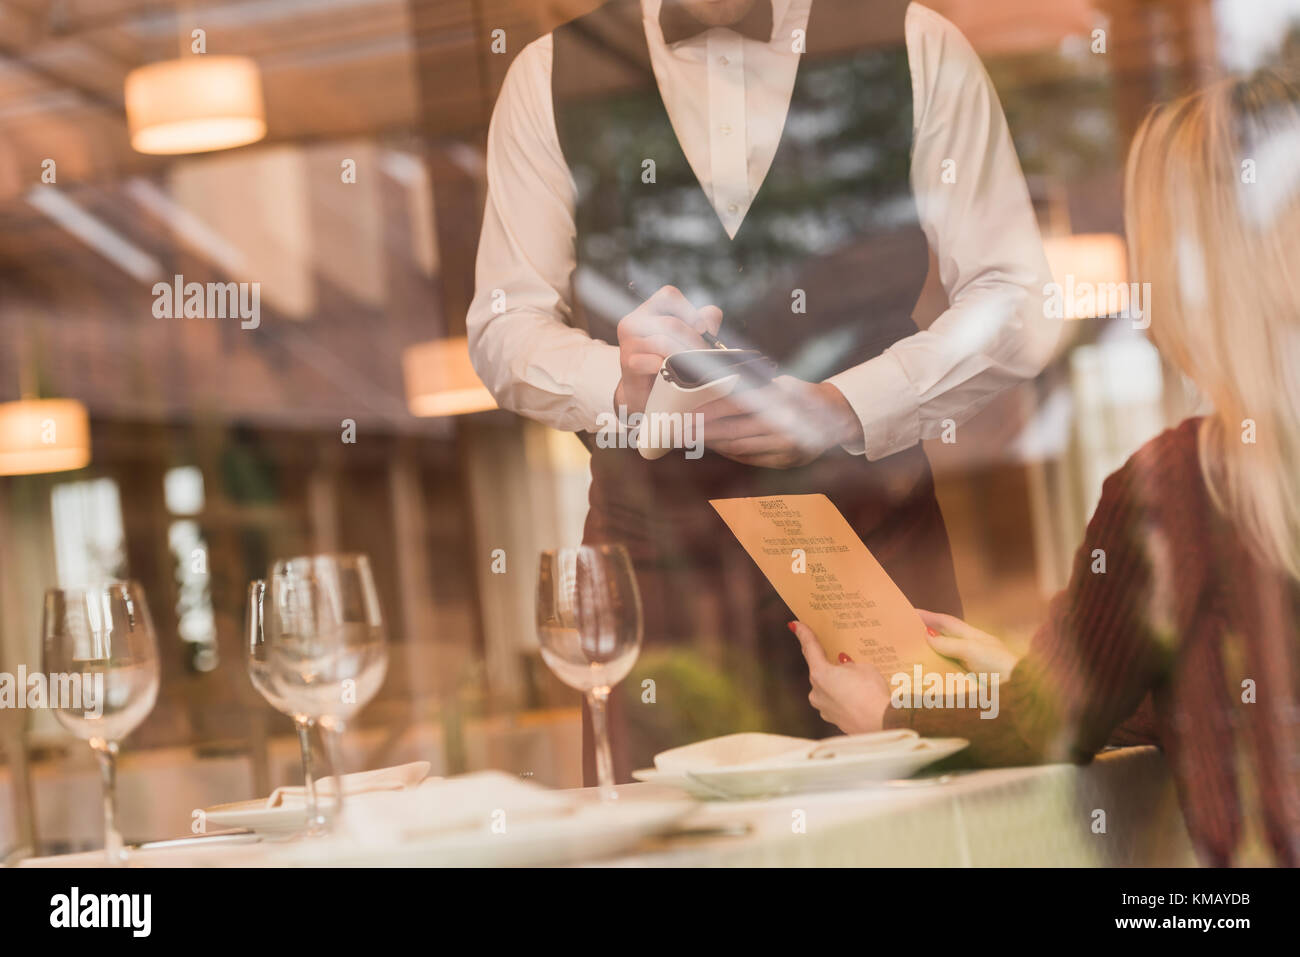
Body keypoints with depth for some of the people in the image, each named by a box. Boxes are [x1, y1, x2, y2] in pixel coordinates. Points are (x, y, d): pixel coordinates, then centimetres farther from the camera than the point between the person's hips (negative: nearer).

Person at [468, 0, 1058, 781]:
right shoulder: (553, 76, 9)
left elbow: (1016, 304, 2)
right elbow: (504, 324, 8)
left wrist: (846, 407, -13)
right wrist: (617, 383, -13)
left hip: (875, 530, 0)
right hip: (652, 535, 1)